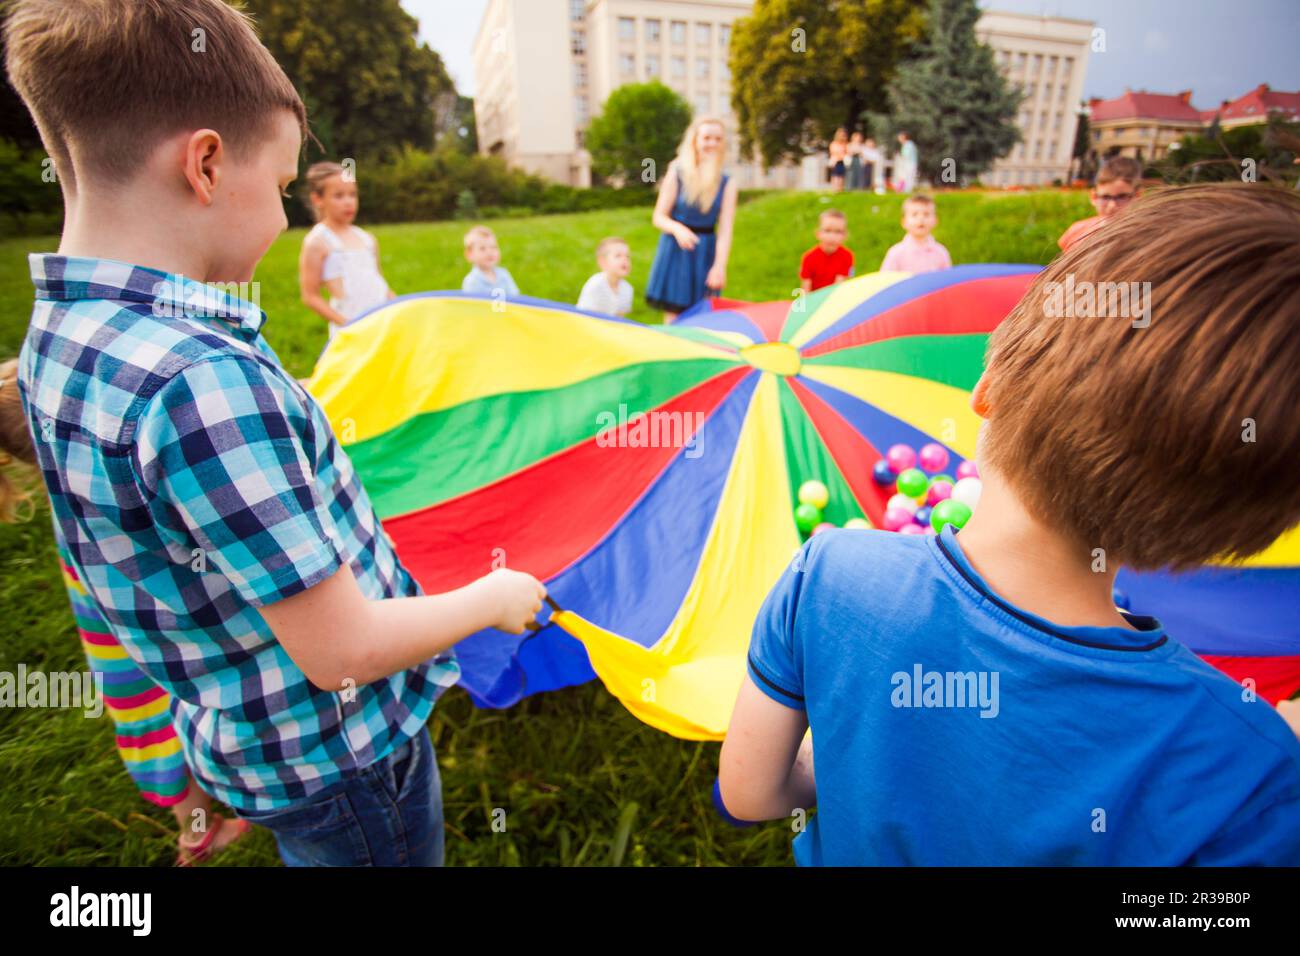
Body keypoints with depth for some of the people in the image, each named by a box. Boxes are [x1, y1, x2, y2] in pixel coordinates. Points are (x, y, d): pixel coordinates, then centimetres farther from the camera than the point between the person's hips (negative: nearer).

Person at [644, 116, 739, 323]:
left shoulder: (727, 183, -1)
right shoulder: (677, 174, -4)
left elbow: (725, 230, -9)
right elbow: (658, 217, -3)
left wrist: (720, 265, -23)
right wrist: (677, 228, -26)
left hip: (706, 254, 2)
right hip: (676, 252, -1)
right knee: (673, 317, 0)